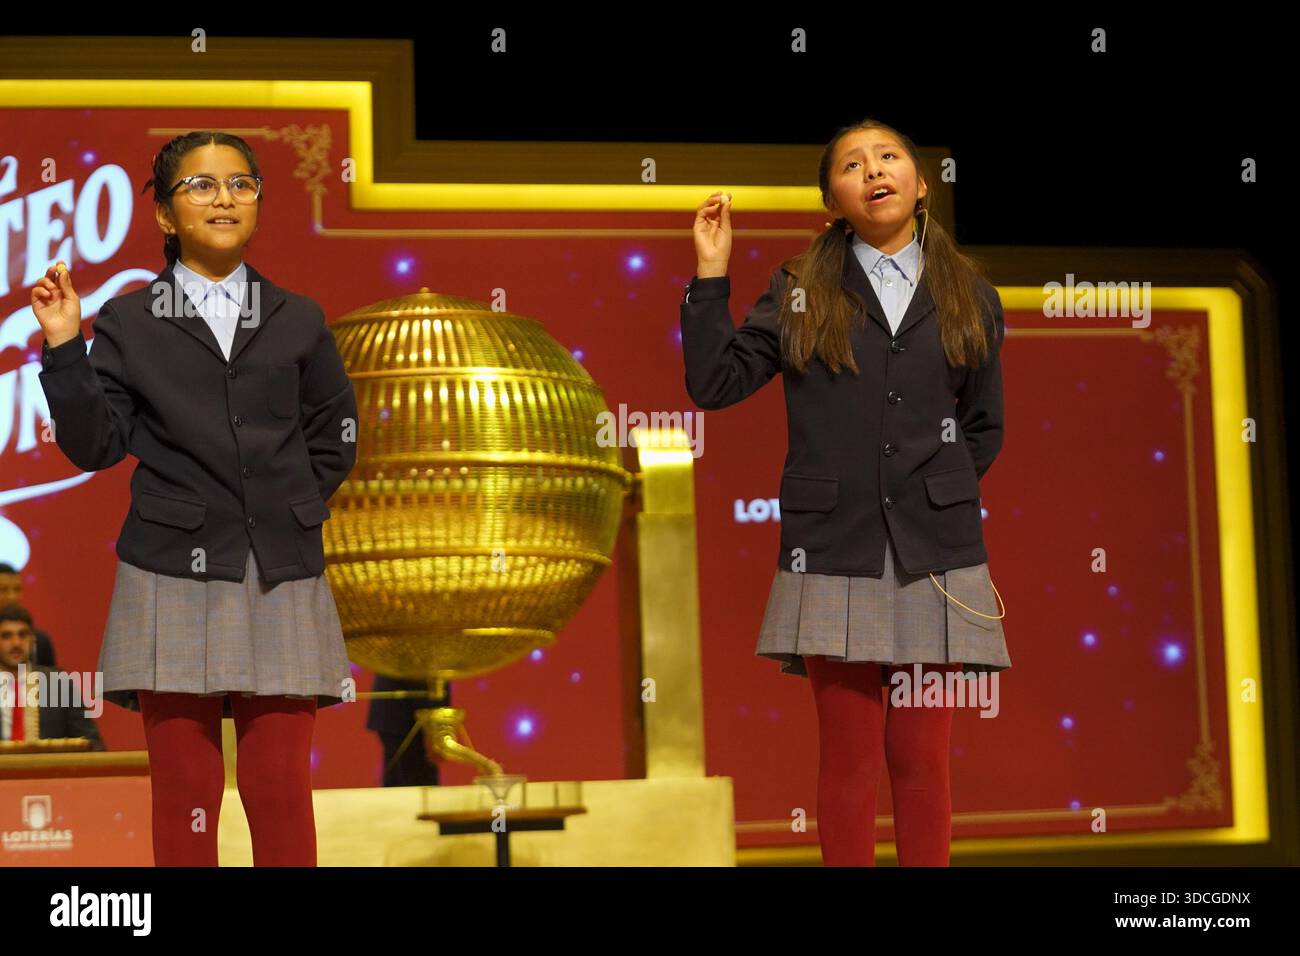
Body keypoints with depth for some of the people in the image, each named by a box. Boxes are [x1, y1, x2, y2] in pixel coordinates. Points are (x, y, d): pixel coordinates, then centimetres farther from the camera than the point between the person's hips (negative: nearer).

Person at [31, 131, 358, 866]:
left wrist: (291, 509, 4)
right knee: (185, 792, 2)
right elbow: (95, 445, 0)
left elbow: (334, 440, 15)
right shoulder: (129, 322, 5)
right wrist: (65, 348, -10)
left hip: (281, 582, 1)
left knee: (280, 790, 1)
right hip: (174, 579, -1)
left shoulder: (298, 321, 9)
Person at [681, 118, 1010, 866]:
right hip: (835, 553, -1)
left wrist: (938, 494, 7)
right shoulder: (798, 292, 7)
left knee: (921, 757, 4)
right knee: (850, 756, 2)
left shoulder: (970, 298, 9)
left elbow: (985, 428, 16)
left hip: (935, 554, 1)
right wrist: (710, 276, -3)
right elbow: (713, 383, 1)